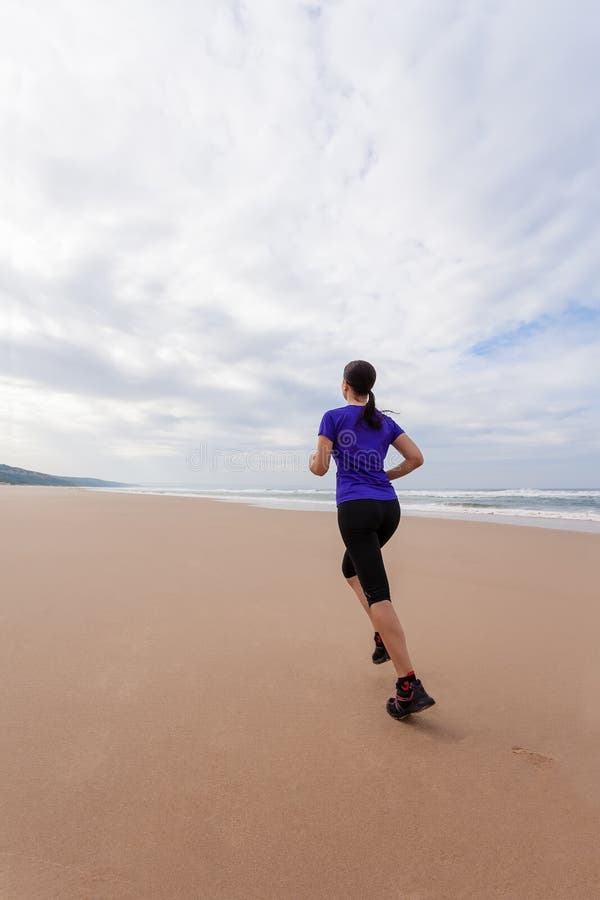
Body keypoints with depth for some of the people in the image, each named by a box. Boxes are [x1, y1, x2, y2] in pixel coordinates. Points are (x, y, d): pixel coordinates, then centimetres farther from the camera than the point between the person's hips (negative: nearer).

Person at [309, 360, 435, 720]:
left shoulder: (333, 417, 0)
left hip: (355, 509, -6)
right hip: (389, 508, 6)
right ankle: (385, 637, 18)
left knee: (378, 592, -7)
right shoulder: (385, 421, 13)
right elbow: (417, 458, 8)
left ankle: (410, 686, -9)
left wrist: (313, 459, 19)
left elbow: (320, 467, -3)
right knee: (352, 568, 27)